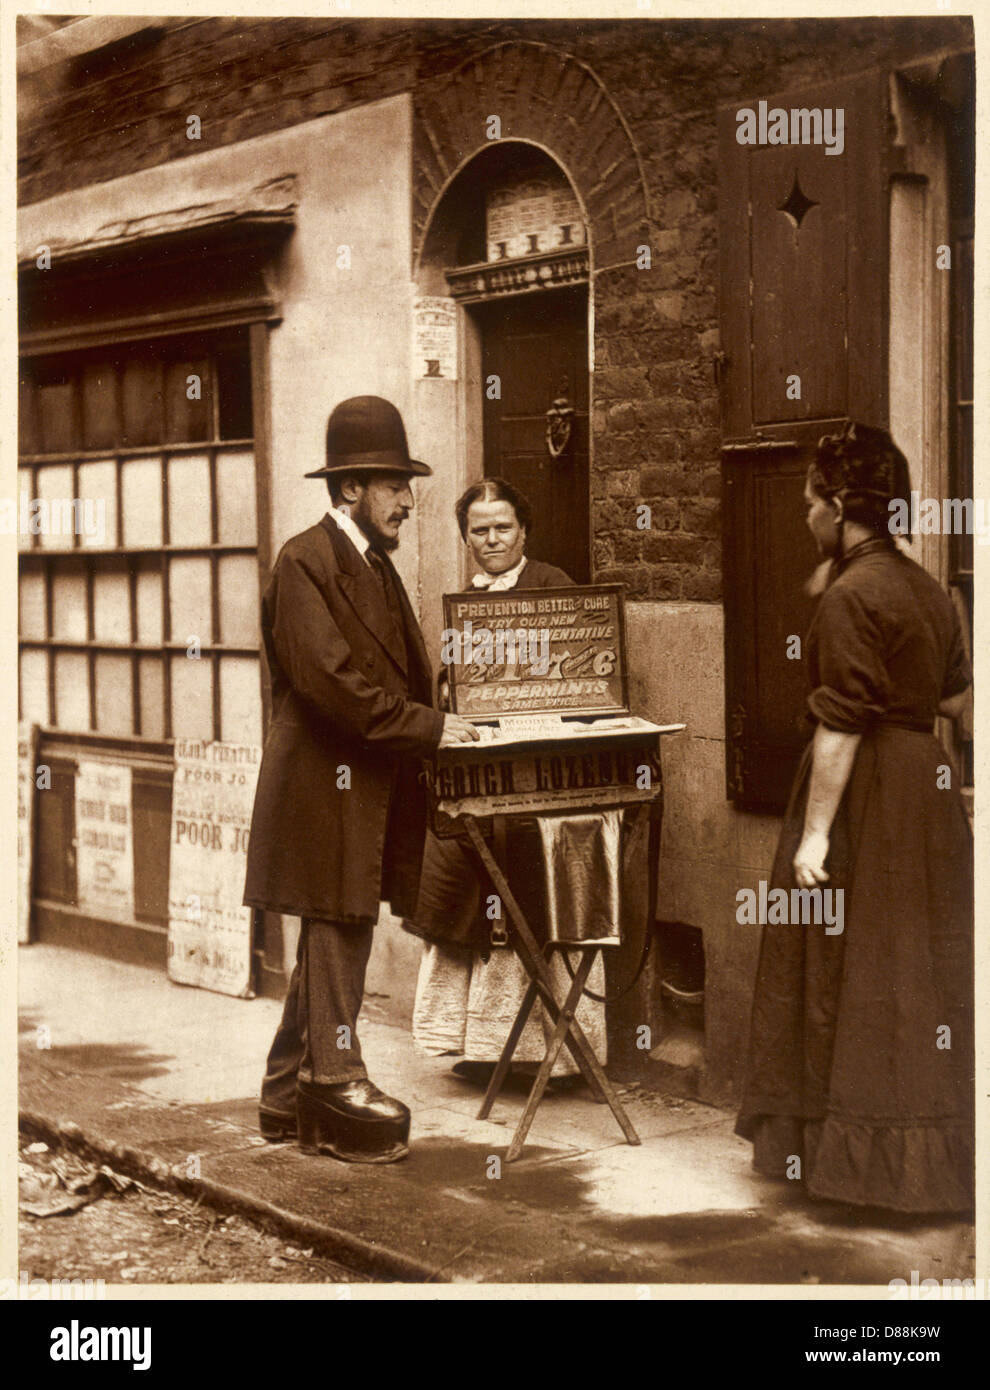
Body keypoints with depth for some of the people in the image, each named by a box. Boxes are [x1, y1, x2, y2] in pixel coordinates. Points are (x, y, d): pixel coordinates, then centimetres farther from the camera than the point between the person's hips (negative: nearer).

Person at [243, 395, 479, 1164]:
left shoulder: (378, 567, 18)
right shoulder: (305, 562, -12)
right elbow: (333, 681, -21)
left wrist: (436, 724, 4)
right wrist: (428, 727, -18)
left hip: (370, 788, 10)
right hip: (326, 785, -10)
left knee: (331, 946, 14)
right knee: (339, 937, -4)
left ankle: (288, 1095, 24)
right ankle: (337, 1088, 4)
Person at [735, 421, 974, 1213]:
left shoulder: (850, 597, -18)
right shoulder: (925, 588, 9)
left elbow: (842, 726, -21)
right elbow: (954, 696, 14)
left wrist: (815, 831, -19)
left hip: (867, 792, -9)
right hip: (925, 784, 9)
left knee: (853, 977, 1)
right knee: (919, 968, 14)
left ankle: (865, 1150, 8)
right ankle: (927, 1145, 23)